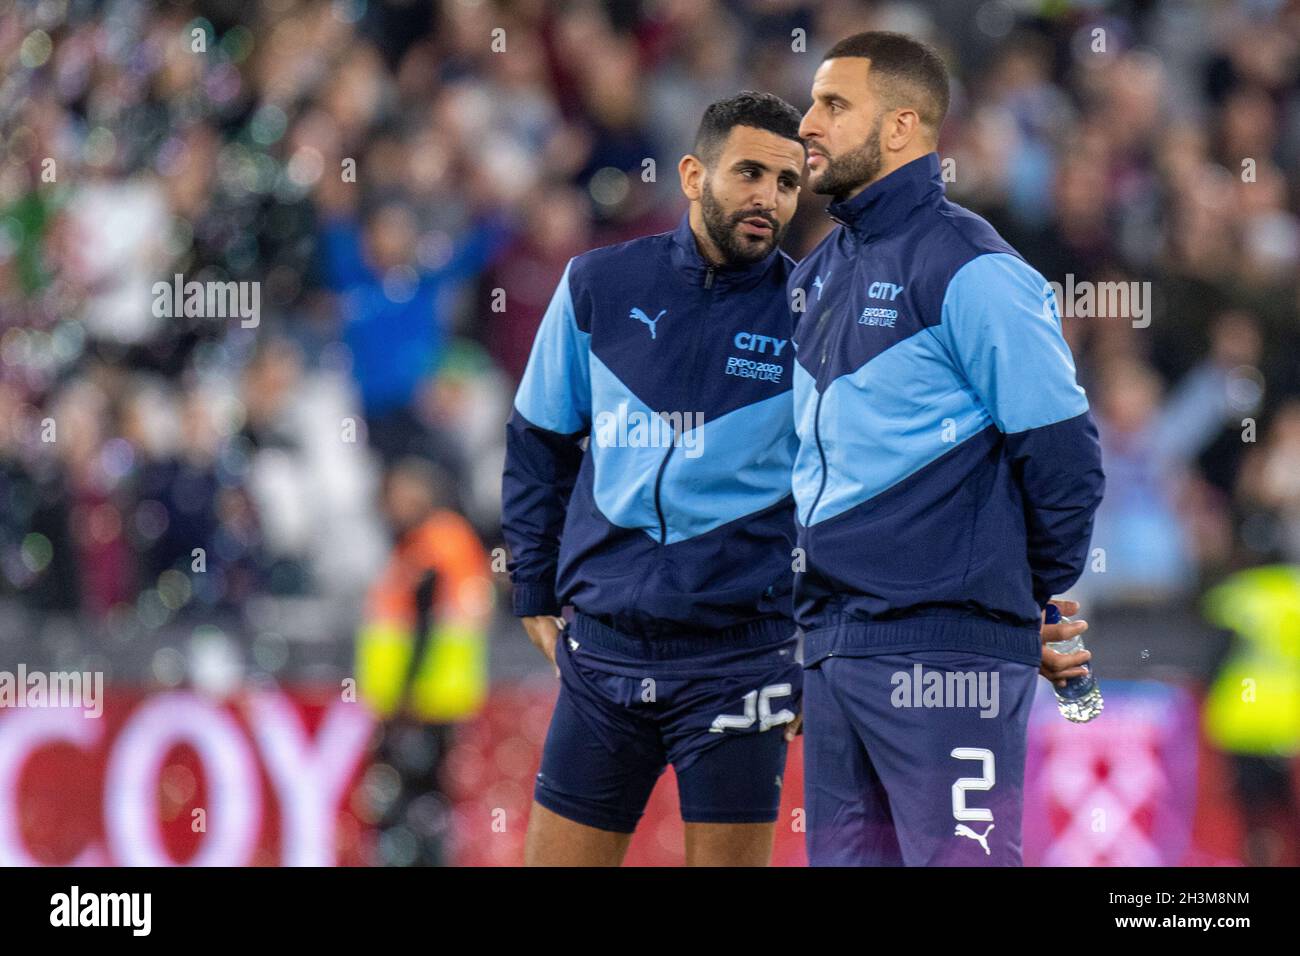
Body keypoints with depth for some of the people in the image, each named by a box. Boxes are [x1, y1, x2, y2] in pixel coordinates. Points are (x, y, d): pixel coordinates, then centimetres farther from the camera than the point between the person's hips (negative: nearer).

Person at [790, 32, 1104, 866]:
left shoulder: (968, 270, -10)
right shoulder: (820, 274, 16)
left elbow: (1063, 454, -11)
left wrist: (1040, 599, -1)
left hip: (943, 648, -8)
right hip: (832, 640, 8)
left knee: (957, 859, -9)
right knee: (842, 856, 10)